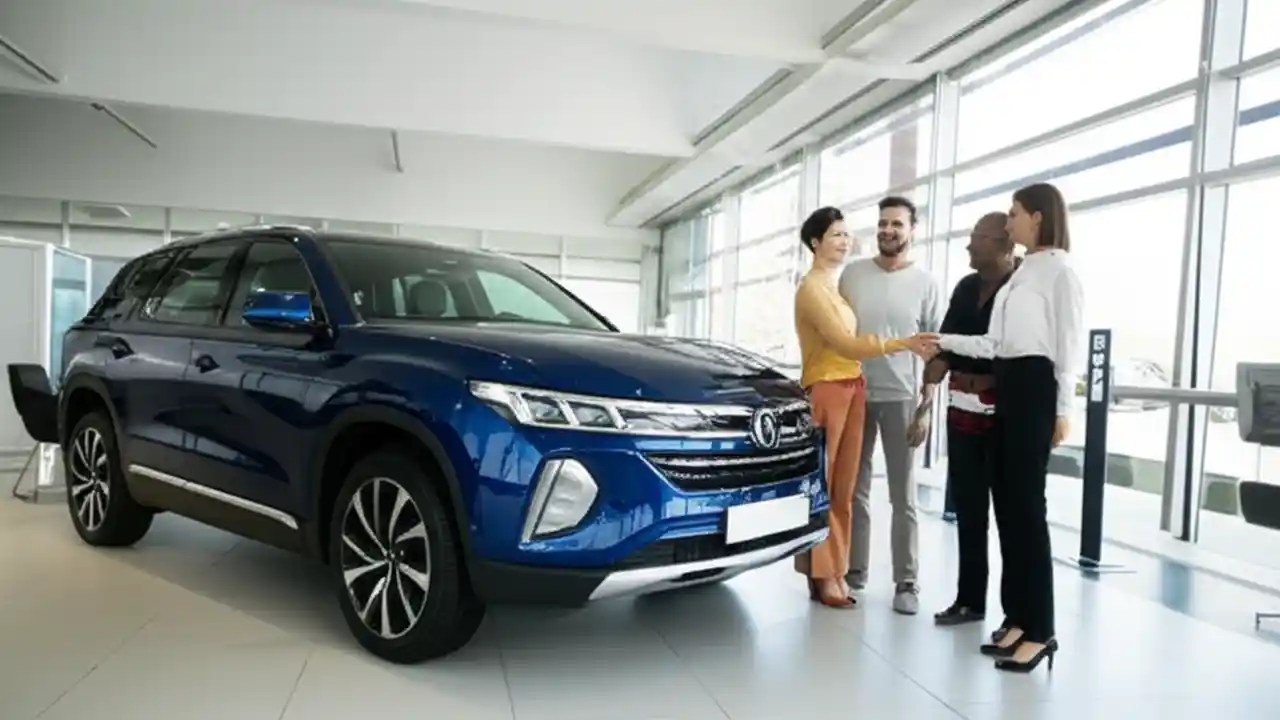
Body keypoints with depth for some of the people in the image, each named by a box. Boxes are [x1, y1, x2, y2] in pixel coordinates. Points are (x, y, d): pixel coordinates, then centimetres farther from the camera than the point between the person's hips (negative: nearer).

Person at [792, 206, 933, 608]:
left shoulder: (837, 285, 18)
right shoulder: (811, 289, -10)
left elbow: (849, 341, 14)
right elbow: (845, 344, -19)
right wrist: (902, 344, -25)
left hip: (853, 388, 9)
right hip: (825, 391, -9)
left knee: (843, 490, 9)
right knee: (819, 489, -3)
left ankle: (836, 571, 15)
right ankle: (821, 576, 3)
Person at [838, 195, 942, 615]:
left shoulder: (925, 284, 0)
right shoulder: (852, 274, 4)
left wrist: (927, 405, -5)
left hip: (900, 398, -2)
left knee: (903, 497, 3)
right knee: (853, 490, 10)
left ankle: (907, 582, 11)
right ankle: (854, 570, 21)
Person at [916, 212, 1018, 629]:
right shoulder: (965, 288, 13)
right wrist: (928, 394, 4)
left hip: (1003, 410, -7)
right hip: (961, 407, 7)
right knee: (967, 507, 12)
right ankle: (970, 599, 23)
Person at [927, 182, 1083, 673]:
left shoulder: (1059, 269, -5)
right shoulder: (1021, 272, 20)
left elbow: (1070, 342, -9)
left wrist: (1063, 410, -13)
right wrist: (943, 342, 17)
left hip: (1035, 386, -8)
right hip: (1007, 385, 9)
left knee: (1027, 503, -8)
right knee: (1006, 501, 6)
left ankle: (1039, 630, 1)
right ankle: (1019, 618, 14)